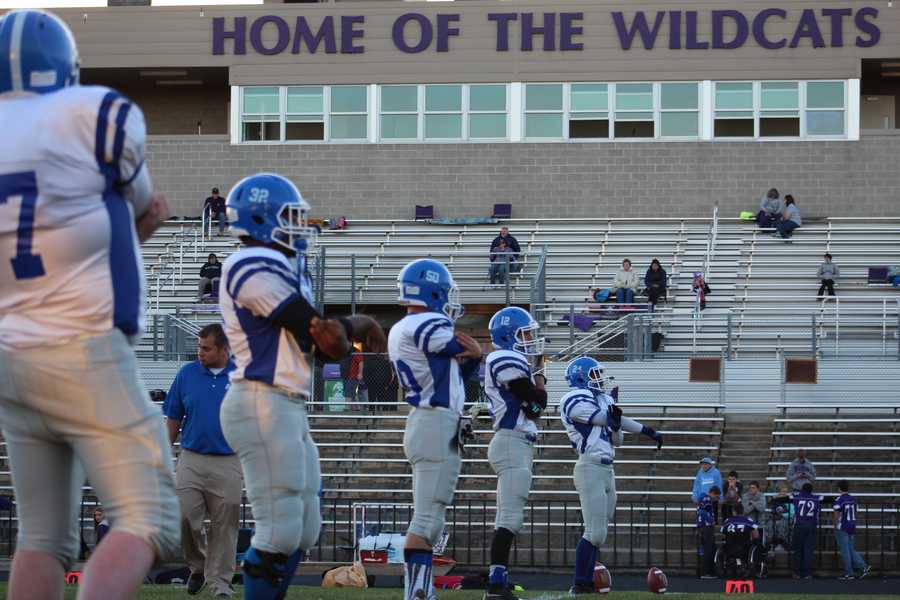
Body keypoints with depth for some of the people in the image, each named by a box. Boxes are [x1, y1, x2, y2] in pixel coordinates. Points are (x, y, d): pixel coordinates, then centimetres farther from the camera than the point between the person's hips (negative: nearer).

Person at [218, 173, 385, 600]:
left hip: (288, 408, 10)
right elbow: (312, 326, -12)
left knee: (304, 532, 12)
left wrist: (337, 337, -4)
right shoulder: (255, 265, -12)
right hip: (263, 405, -10)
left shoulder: (285, 267, 19)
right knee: (279, 533, -11)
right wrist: (360, 324, 6)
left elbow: (329, 348, 17)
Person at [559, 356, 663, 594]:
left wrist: (615, 424, -7)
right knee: (595, 532, -11)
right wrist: (648, 431, -2)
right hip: (590, 469, -9)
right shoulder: (576, 401, -10)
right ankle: (579, 584, -5)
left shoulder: (603, 399, 17)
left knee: (597, 531, 10)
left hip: (607, 471, 9)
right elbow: (611, 421, -10)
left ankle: (588, 583, 14)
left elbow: (617, 440, 16)